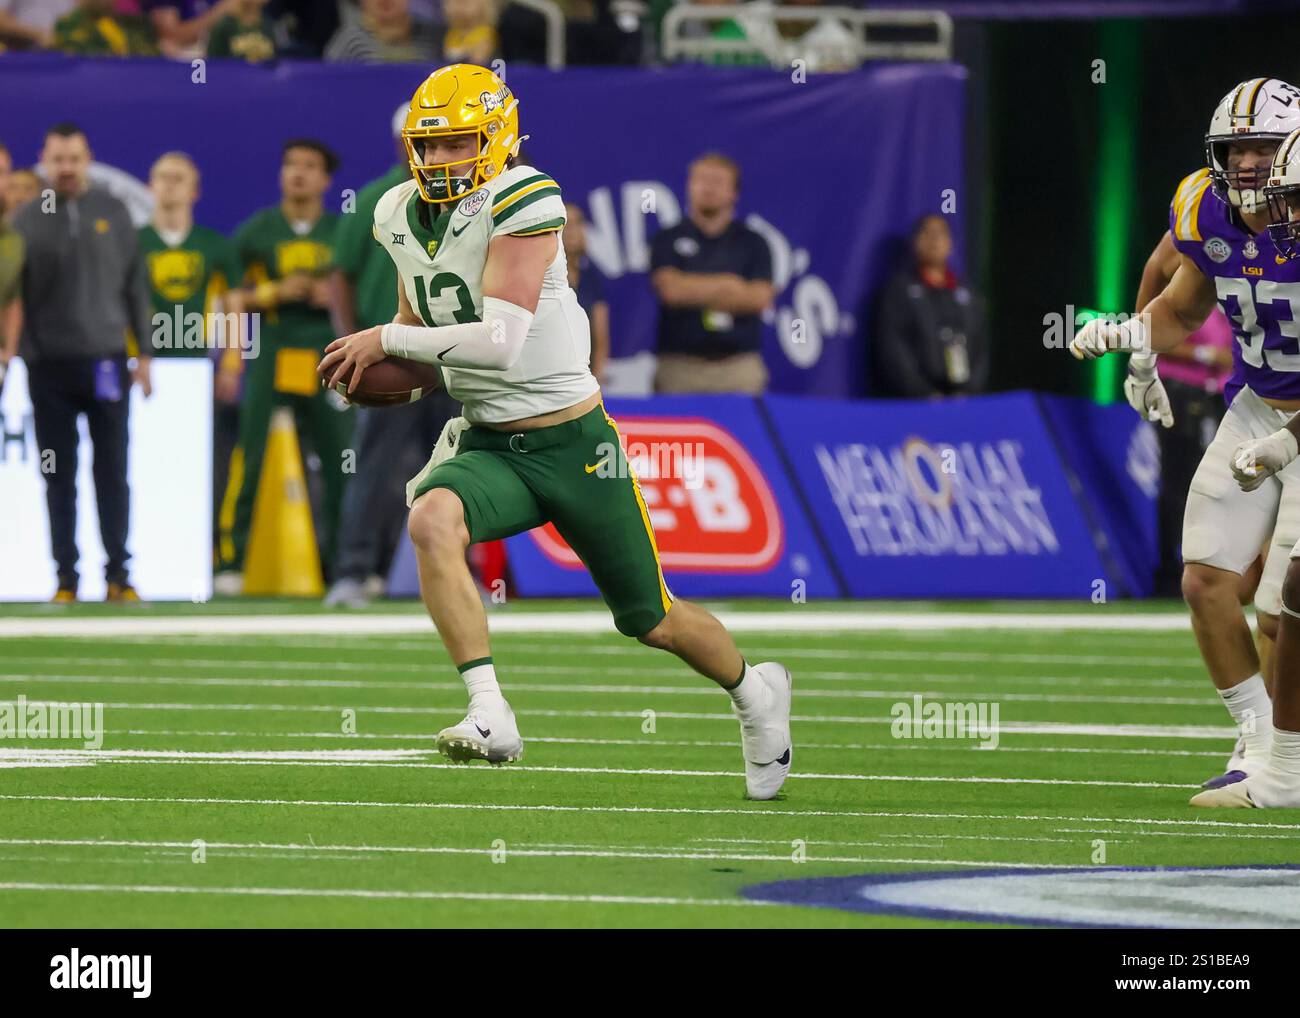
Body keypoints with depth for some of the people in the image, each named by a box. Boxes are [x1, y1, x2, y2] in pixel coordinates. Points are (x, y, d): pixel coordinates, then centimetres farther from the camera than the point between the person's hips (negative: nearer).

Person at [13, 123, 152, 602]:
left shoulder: (113, 213, 7)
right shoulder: (27, 220, 4)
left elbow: (135, 287, 9)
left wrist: (145, 354, 5)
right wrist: (21, 355, -4)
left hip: (106, 360, 1)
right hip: (49, 365, 0)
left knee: (112, 472, 1)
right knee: (59, 476, 2)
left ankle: (119, 575, 4)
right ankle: (65, 577, 5)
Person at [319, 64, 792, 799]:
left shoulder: (523, 203, -19)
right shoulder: (403, 217, 4)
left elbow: (500, 342, -28)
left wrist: (387, 341, -23)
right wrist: (377, 367, 0)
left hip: (574, 443, -5)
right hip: (488, 448, 5)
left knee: (650, 621, 10)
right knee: (432, 519, -30)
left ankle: (754, 692, 41)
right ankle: (491, 716, -33)